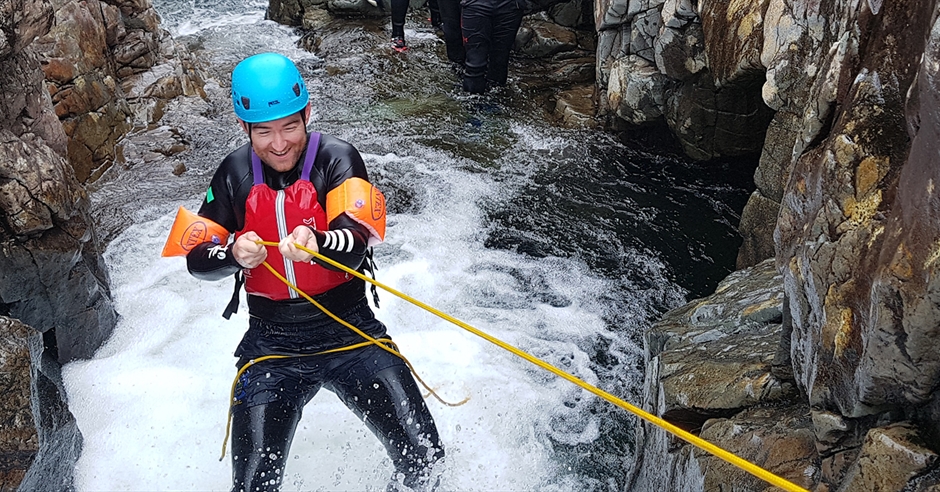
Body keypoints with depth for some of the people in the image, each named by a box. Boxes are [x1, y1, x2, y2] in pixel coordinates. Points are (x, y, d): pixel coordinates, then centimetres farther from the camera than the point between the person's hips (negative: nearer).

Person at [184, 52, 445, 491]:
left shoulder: (337, 159, -8)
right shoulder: (234, 175, 1)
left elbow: (353, 250, -19)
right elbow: (197, 259, 1)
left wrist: (316, 242, -41)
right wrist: (234, 253, -21)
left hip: (348, 330, -1)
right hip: (270, 343, 2)